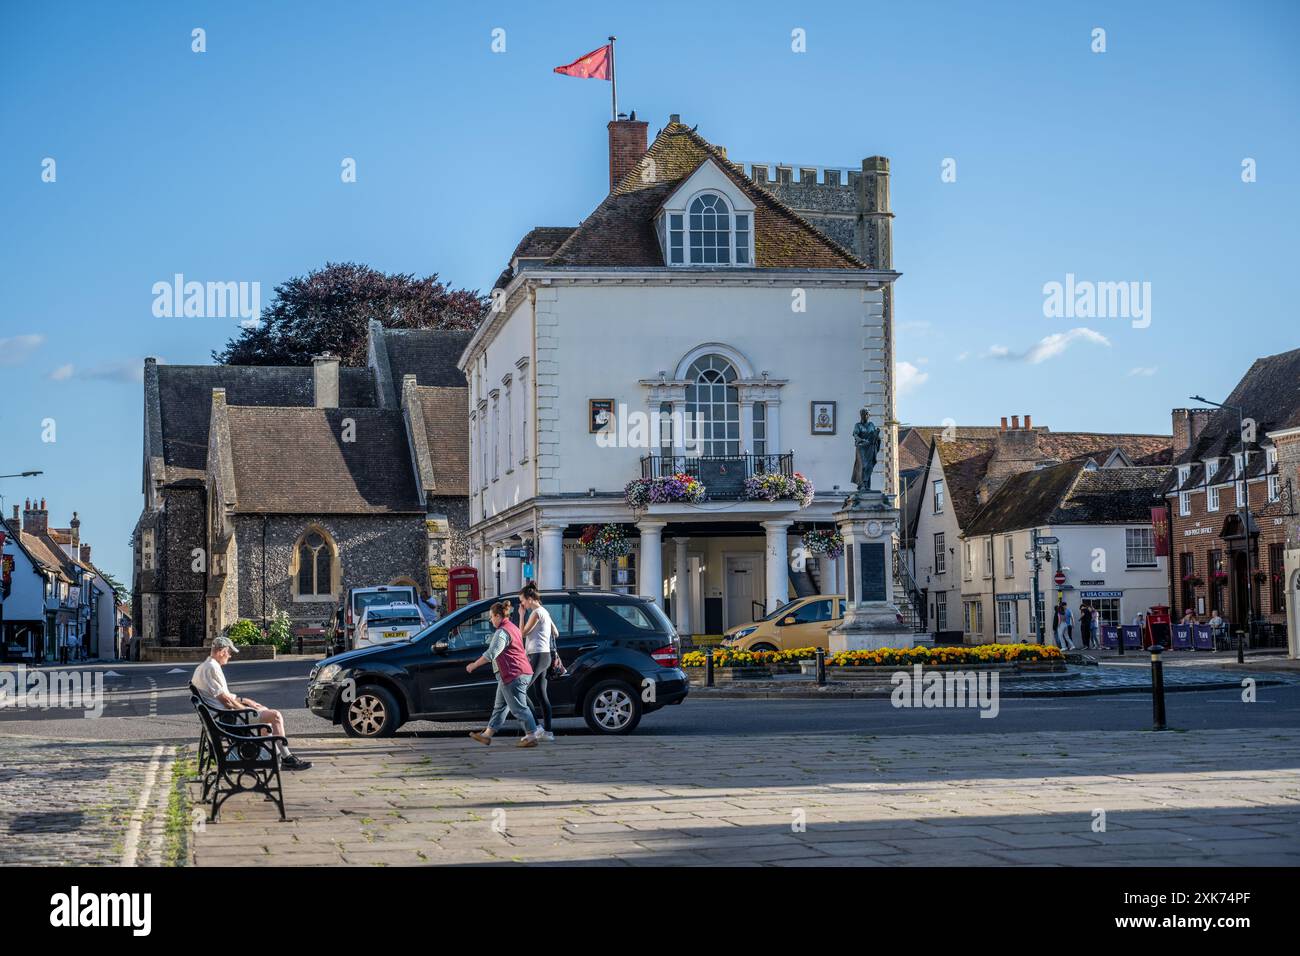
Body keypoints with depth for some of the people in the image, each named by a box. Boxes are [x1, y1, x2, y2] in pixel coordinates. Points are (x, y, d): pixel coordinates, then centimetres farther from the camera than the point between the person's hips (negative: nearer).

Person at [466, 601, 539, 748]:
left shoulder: (502, 632, -16)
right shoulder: (512, 628, 17)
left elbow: (491, 654, -21)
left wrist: (474, 665, -12)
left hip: (513, 675, -11)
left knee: (518, 708, -7)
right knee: (500, 706, 15)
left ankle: (532, 736, -6)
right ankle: (487, 734, 22)